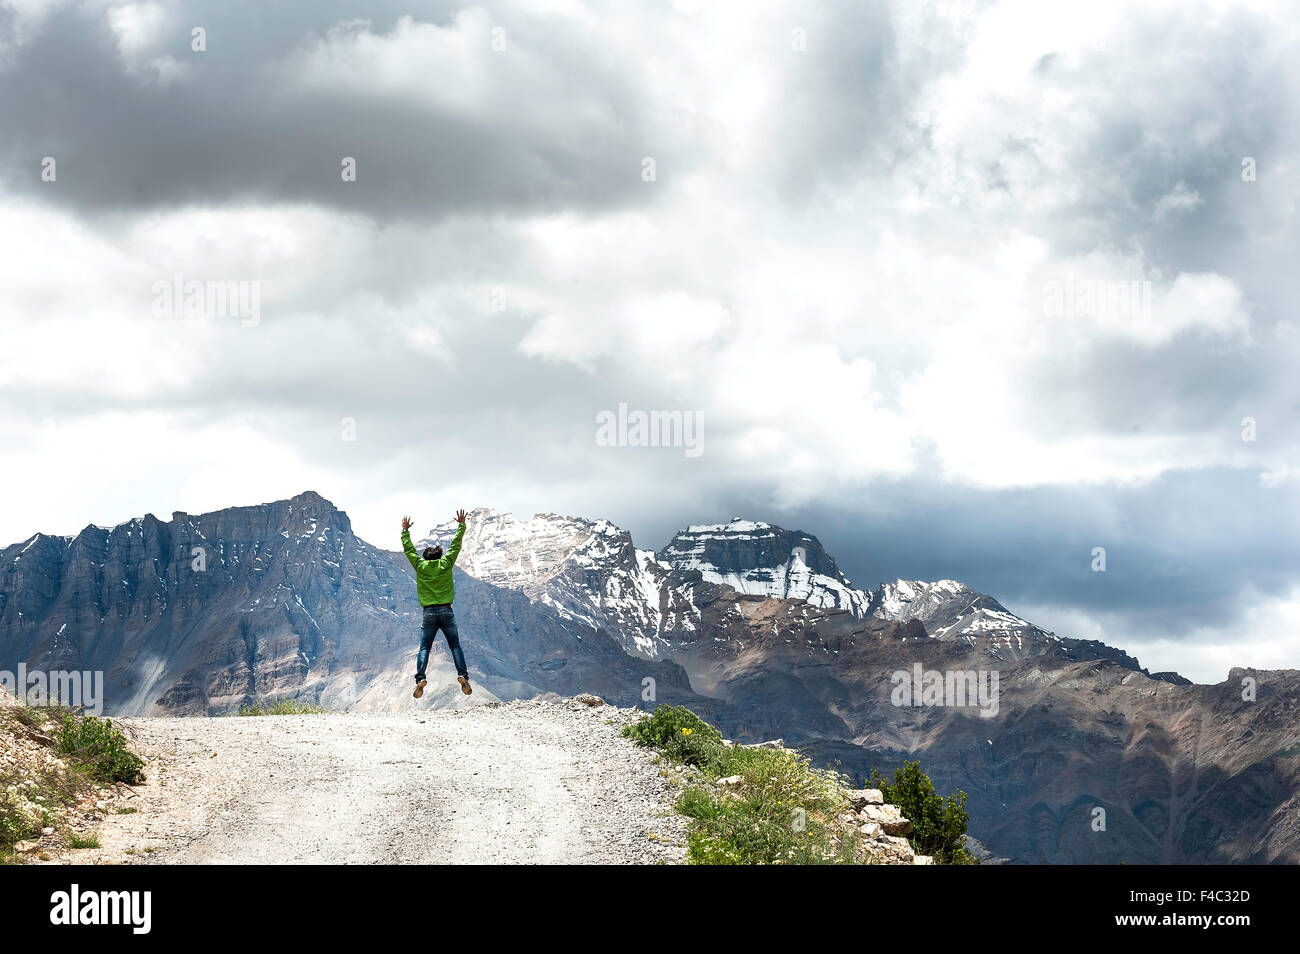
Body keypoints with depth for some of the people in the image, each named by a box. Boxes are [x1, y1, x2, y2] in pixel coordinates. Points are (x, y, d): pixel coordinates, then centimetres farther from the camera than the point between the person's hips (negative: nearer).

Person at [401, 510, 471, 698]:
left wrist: (405, 530, 29)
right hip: (446, 611, 0)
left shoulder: (420, 566, 6)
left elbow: (408, 549, 17)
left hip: (429, 613, 0)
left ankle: (420, 678, -17)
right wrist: (461, 525, 22)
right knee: (455, 646, 3)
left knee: (424, 648, 1)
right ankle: (462, 675, -12)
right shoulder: (446, 564, 4)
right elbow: (456, 545, 13)